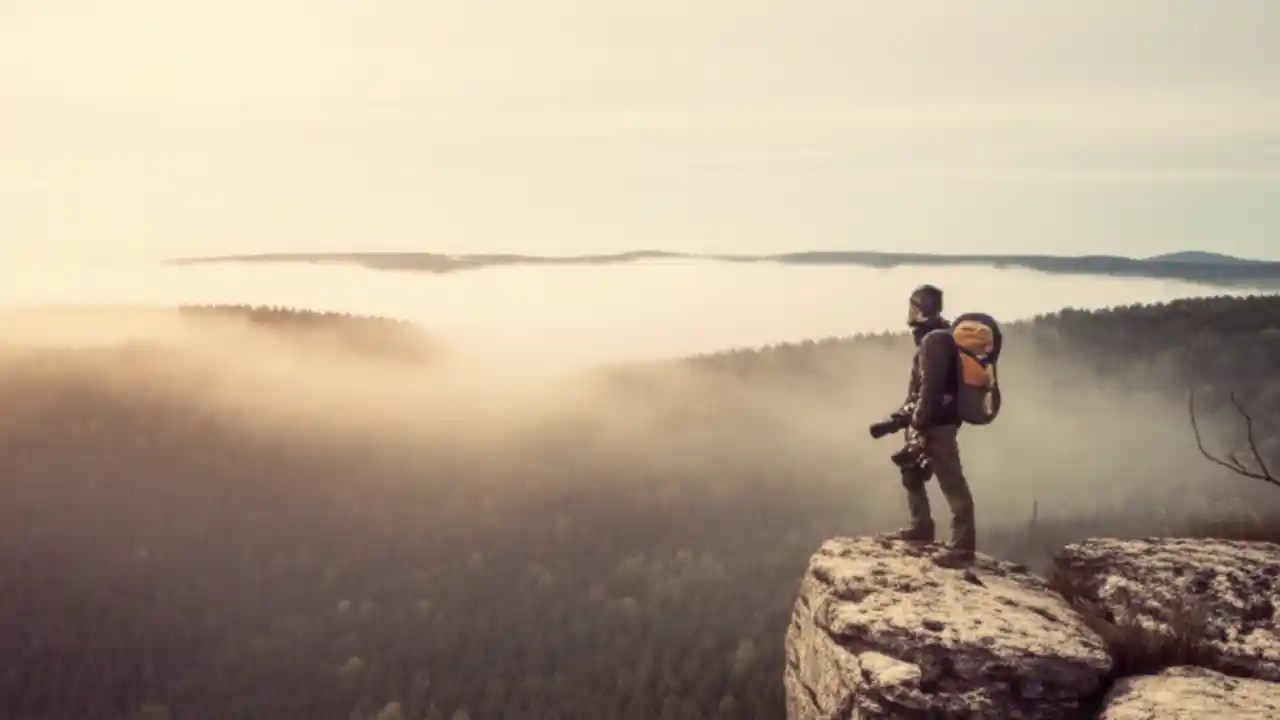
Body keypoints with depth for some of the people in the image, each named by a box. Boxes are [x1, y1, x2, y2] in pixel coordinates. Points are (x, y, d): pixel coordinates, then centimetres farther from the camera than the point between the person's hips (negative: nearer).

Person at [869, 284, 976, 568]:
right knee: (912, 474, 22)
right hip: (927, 422, 11)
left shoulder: (936, 340, -15)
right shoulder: (930, 339, 17)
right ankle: (921, 528, 33)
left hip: (937, 424, -11)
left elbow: (931, 387, -23)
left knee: (952, 483, -9)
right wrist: (898, 418, 21)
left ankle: (963, 547, -9)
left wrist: (918, 423, -24)